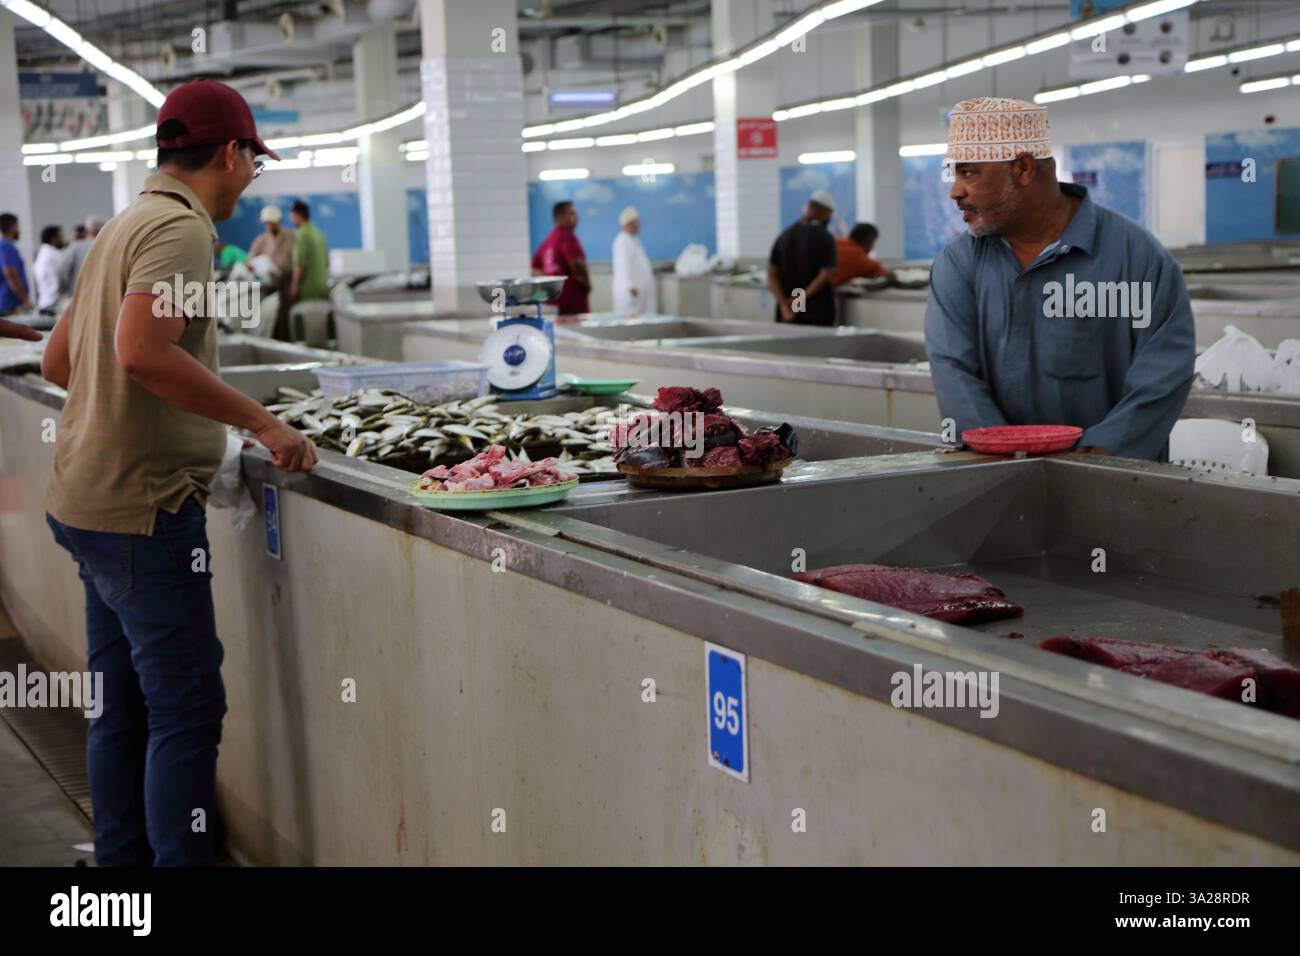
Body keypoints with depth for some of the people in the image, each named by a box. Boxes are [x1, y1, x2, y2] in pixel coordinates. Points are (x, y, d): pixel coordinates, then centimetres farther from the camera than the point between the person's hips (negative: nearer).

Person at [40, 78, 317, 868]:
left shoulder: (125, 225, 16)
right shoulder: (180, 226, -13)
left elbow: (59, 360, 21)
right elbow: (143, 352, -29)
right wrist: (261, 420, -24)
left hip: (93, 500, 10)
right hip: (145, 506, -10)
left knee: (123, 707, 16)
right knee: (187, 710, -5)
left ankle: (122, 859, 24)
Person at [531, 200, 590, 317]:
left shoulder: (548, 238, 16)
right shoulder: (567, 236, -10)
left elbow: (535, 268, 21)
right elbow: (577, 264, -21)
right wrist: (587, 283, -5)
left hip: (552, 299, 9)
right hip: (572, 300, -9)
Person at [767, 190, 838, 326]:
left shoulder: (784, 236, 7)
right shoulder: (825, 238, -8)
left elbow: (772, 275, 2)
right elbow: (826, 275, -16)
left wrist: (784, 305, -5)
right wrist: (802, 298, -9)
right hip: (818, 311, -4)